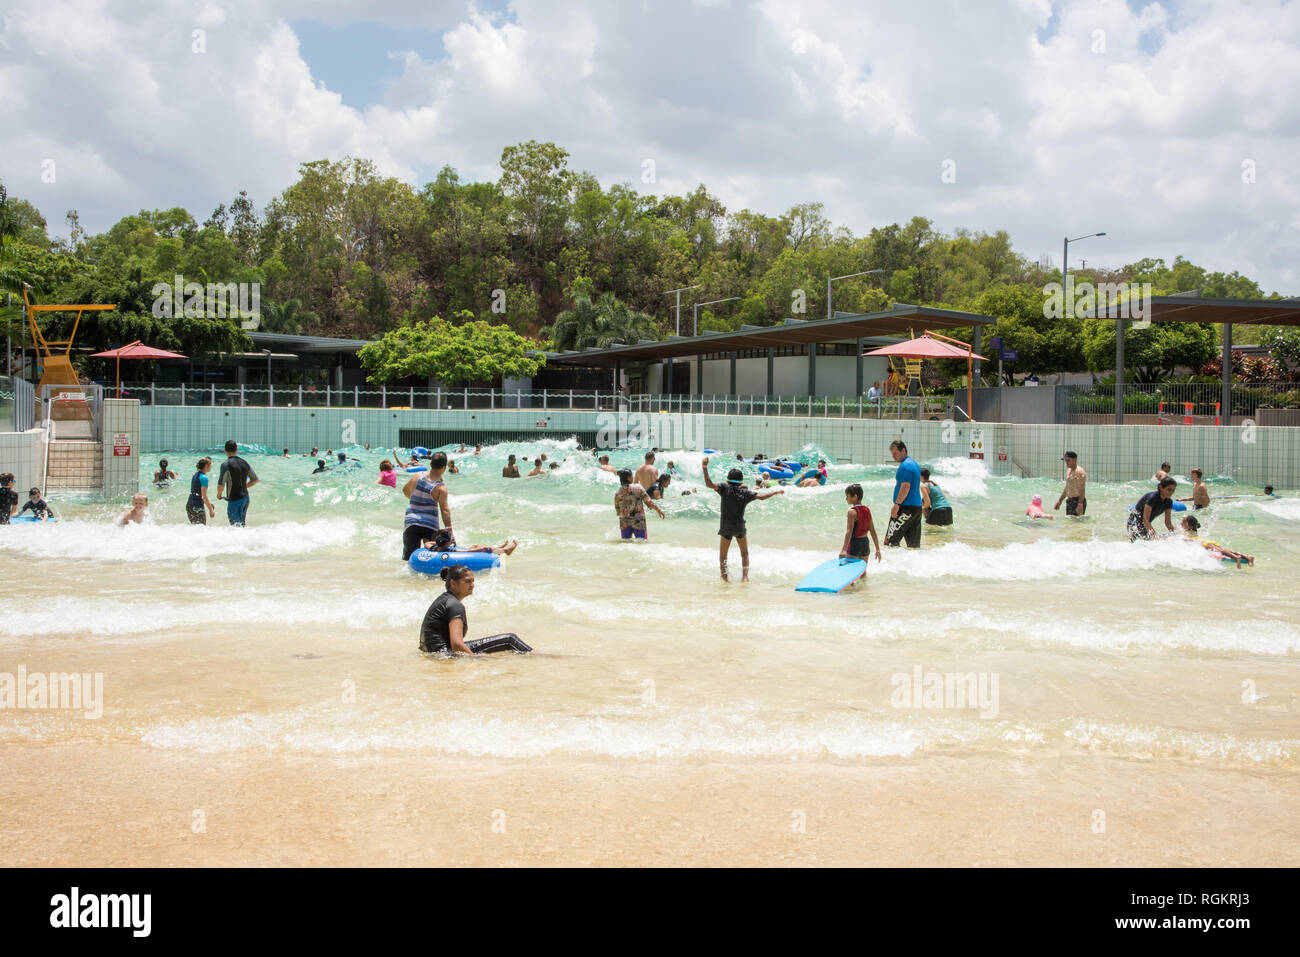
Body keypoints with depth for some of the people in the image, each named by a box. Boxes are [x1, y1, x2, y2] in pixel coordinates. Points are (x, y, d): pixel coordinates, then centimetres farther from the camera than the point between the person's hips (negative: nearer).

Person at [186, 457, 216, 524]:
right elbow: (204, 497, -17)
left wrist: (209, 503, 27)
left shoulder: (195, 474, 12)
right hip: (198, 506, -9)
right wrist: (211, 509, -11)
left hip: (189, 504, 9)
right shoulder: (204, 478, -15)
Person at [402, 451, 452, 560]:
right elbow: (445, 510, -16)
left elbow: (405, 490, 19)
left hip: (411, 522, 2)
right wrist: (449, 531, -17)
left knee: (408, 556, 1)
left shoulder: (417, 476, 1)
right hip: (430, 525, -2)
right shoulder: (441, 487, -9)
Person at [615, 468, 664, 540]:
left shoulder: (617, 494, 0)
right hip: (639, 523, -2)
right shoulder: (638, 488, -7)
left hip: (624, 524, 2)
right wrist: (659, 510, 1)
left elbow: (617, 511, 7)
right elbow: (648, 502, -9)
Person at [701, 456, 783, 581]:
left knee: (723, 555, 11)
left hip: (726, 528, -2)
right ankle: (745, 576, 10)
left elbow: (709, 484, -21)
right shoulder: (745, 493, -4)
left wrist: (705, 468, -23)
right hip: (740, 527, 2)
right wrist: (776, 491, 6)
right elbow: (760, 496, -7)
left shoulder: (725, 489, -8)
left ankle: (725, 578, 3)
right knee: (745, 553, 21)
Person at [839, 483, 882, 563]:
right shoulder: (867, 510, 6)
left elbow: (849, 531, -23)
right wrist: (877, 549, 12)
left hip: (854, 543, -7)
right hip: (865, 543, 7)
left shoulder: (852, 511, -14)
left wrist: (844, 549, -29)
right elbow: (873, 531, 8)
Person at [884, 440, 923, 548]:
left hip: (906, 507, -10)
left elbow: (905, 487, -21)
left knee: (891, 539, -9)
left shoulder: (905, 465, -12)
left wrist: (897, 505, -22)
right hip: (917, 506, 10)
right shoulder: (914, 463, 20)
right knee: (914, 542, 9)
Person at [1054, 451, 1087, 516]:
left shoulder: (1080, 472, -14)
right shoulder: (1068, 471, 16)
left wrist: (1080, 504, -29)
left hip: (1077, 501, -10)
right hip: (1069, 501, 10)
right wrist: (1059, 501, 24)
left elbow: (1082, 490, -21)